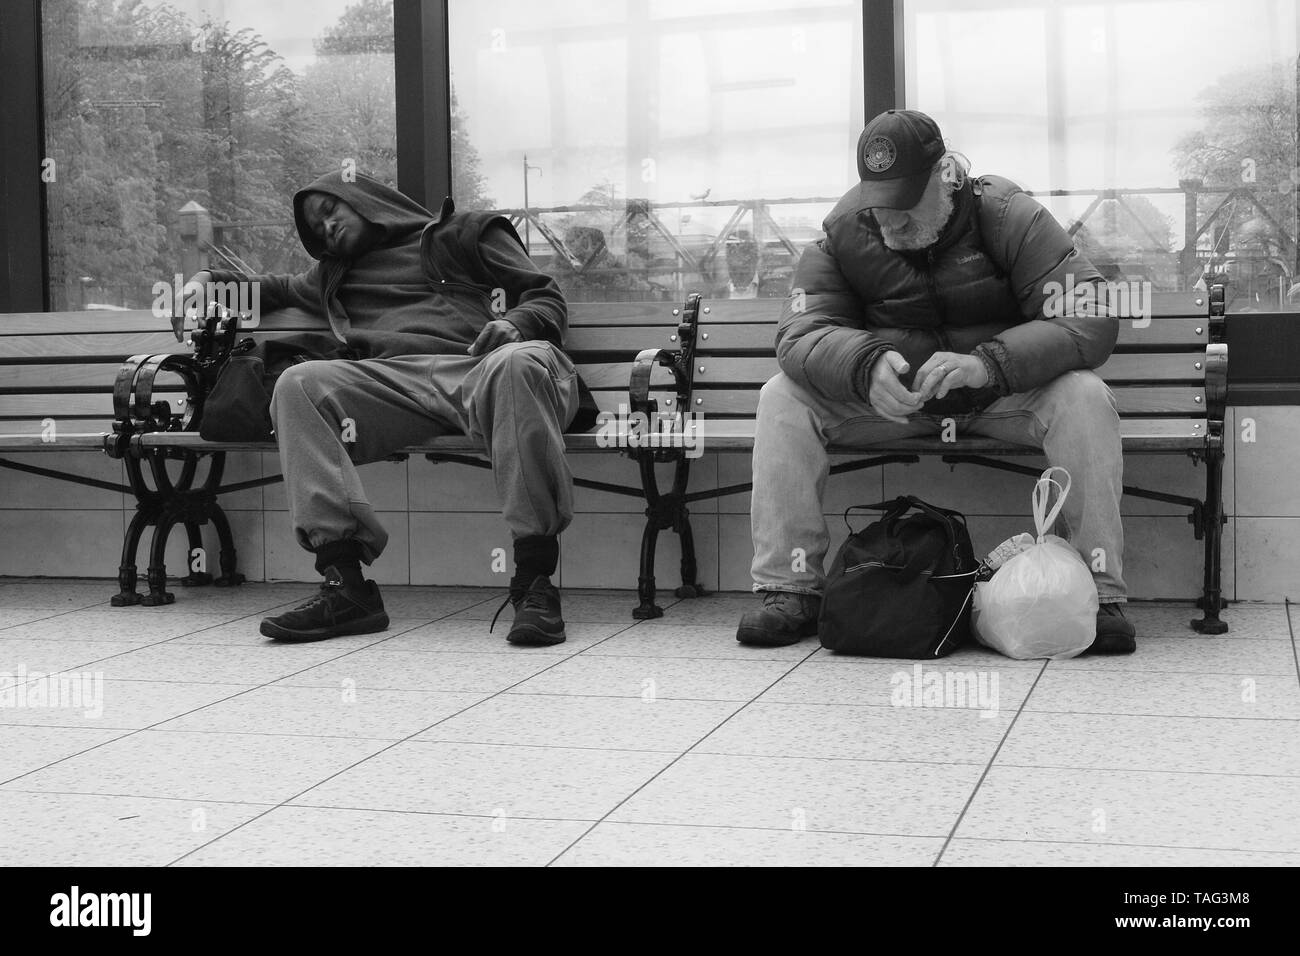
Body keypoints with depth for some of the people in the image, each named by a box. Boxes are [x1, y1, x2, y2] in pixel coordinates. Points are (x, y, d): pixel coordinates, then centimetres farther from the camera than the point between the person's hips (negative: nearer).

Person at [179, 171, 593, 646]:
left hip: (480, 369, -4)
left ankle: (534, 581, -43)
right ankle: (345, 582, -34)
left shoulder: (467, 232, 26)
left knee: (520, 362, -39)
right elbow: (280, 289, 59)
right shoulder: (335, 276, 39)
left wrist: (516, 324, -7)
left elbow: (548, 300, 16)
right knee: (299, 384, -24)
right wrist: (218, 282, 40)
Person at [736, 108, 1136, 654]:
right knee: (781, 400, -19)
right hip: (885, 400, 2)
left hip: (1002, 396, -2)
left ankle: (1099, 593, -25)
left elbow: (1092, 319, -26)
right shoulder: (845, 231, -8)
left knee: (1084, 397, -32)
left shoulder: (1009, 217, -16)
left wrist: (988, 363, -43)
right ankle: (790, 589, -18)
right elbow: (801, 333, -18)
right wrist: (867, 365, -42)